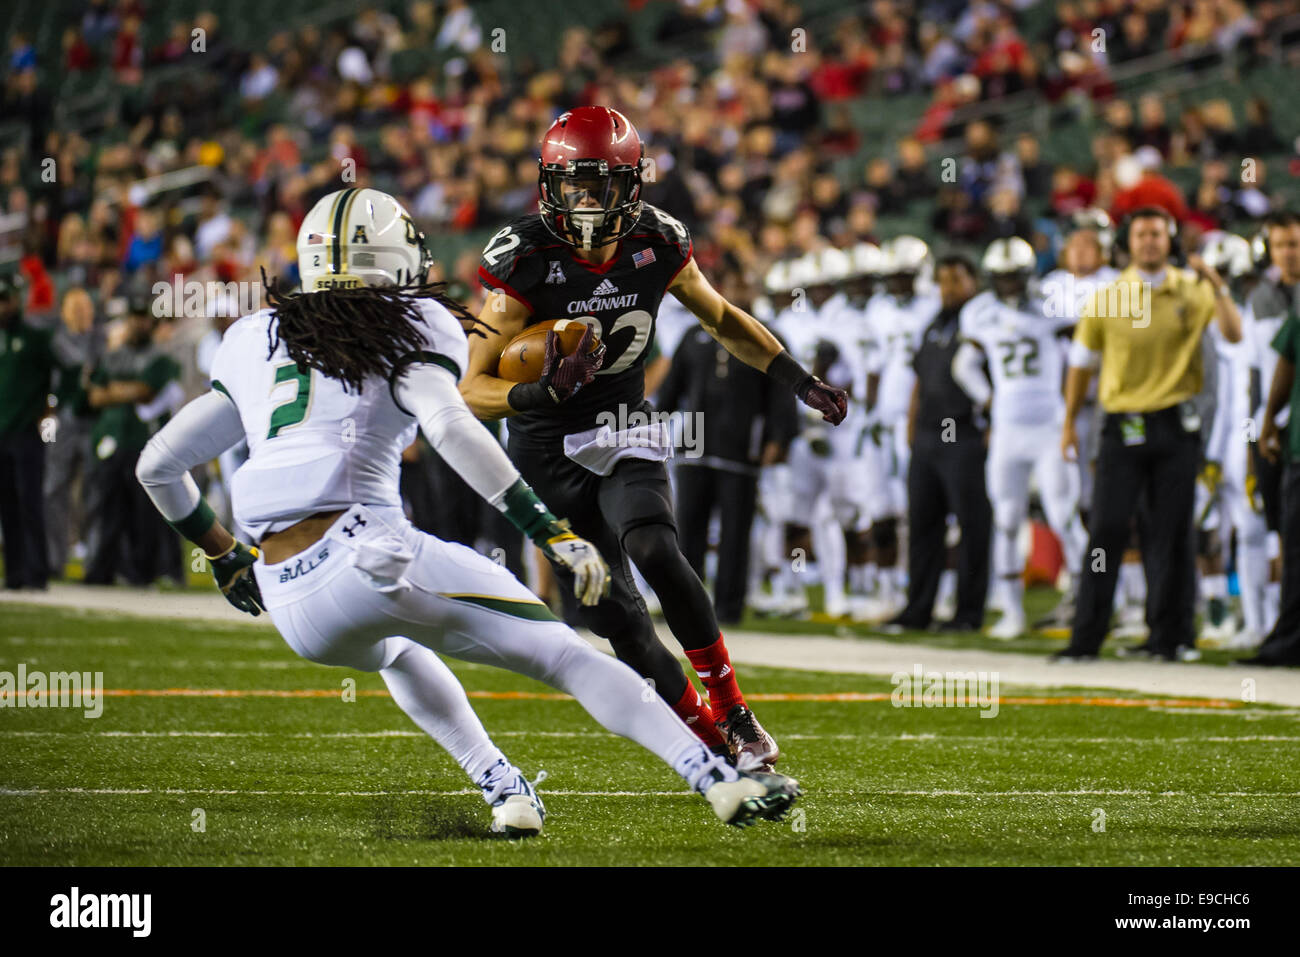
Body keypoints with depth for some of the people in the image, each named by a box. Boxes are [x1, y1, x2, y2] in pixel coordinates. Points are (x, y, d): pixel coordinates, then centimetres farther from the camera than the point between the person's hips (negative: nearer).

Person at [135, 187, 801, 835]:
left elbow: (158, 464, 23)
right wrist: (552, 533, -16)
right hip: (365, 551, -5)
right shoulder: (408, 329, 7)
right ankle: (719, 780, -10)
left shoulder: (253, 341, 23)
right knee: (563, 653, 2)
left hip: (287, 601, 5)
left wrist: (221, 554, 38)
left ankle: (505, 792, 23)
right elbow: (449, 427, -14)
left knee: (397, 652, 38)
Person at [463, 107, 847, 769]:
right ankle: (710, 738, 8)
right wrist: (540, 395, -41)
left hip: (626, 438, 1)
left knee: (654, 552, -28)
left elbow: (720, 318, 12)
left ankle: (730, 707, -14)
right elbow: (474, 390, -21)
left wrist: (798, 380, 4)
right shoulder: (525, 261, -20)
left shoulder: (658, 245, -9)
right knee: (614, 615, -8)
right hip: (550, 454, -1)